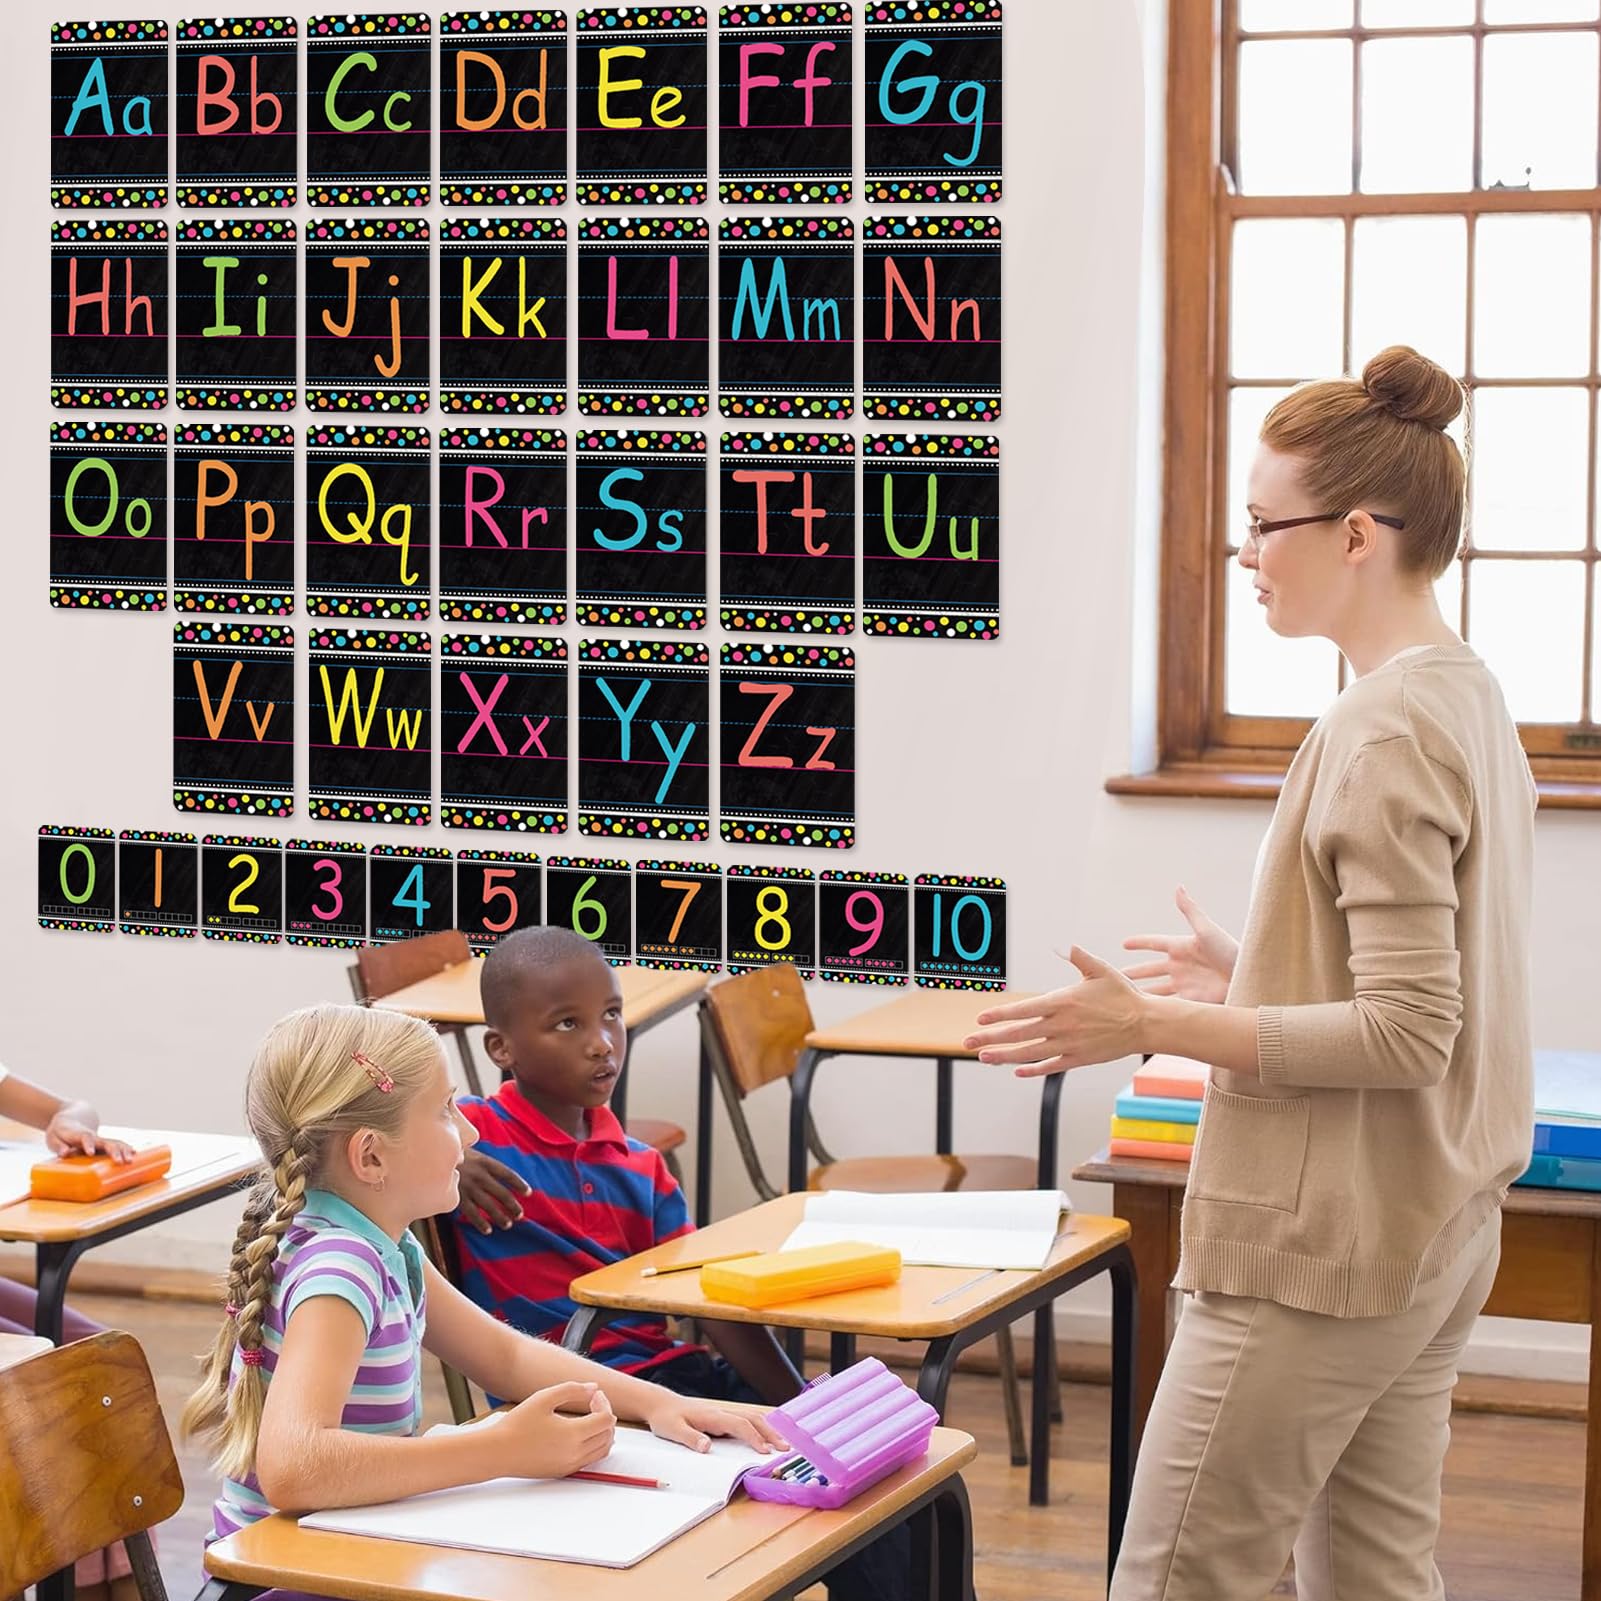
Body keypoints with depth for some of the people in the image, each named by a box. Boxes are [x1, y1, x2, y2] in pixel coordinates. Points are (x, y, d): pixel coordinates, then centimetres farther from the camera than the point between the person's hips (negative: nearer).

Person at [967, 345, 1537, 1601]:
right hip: (1441, 1235, 10)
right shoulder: (1469, 697, 9)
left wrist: (1153, 1027, -21)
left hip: (1324, 1250, -10)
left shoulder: (1384, 733, -20)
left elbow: (1406, 1036, -22)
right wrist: (1251, 975, 19)